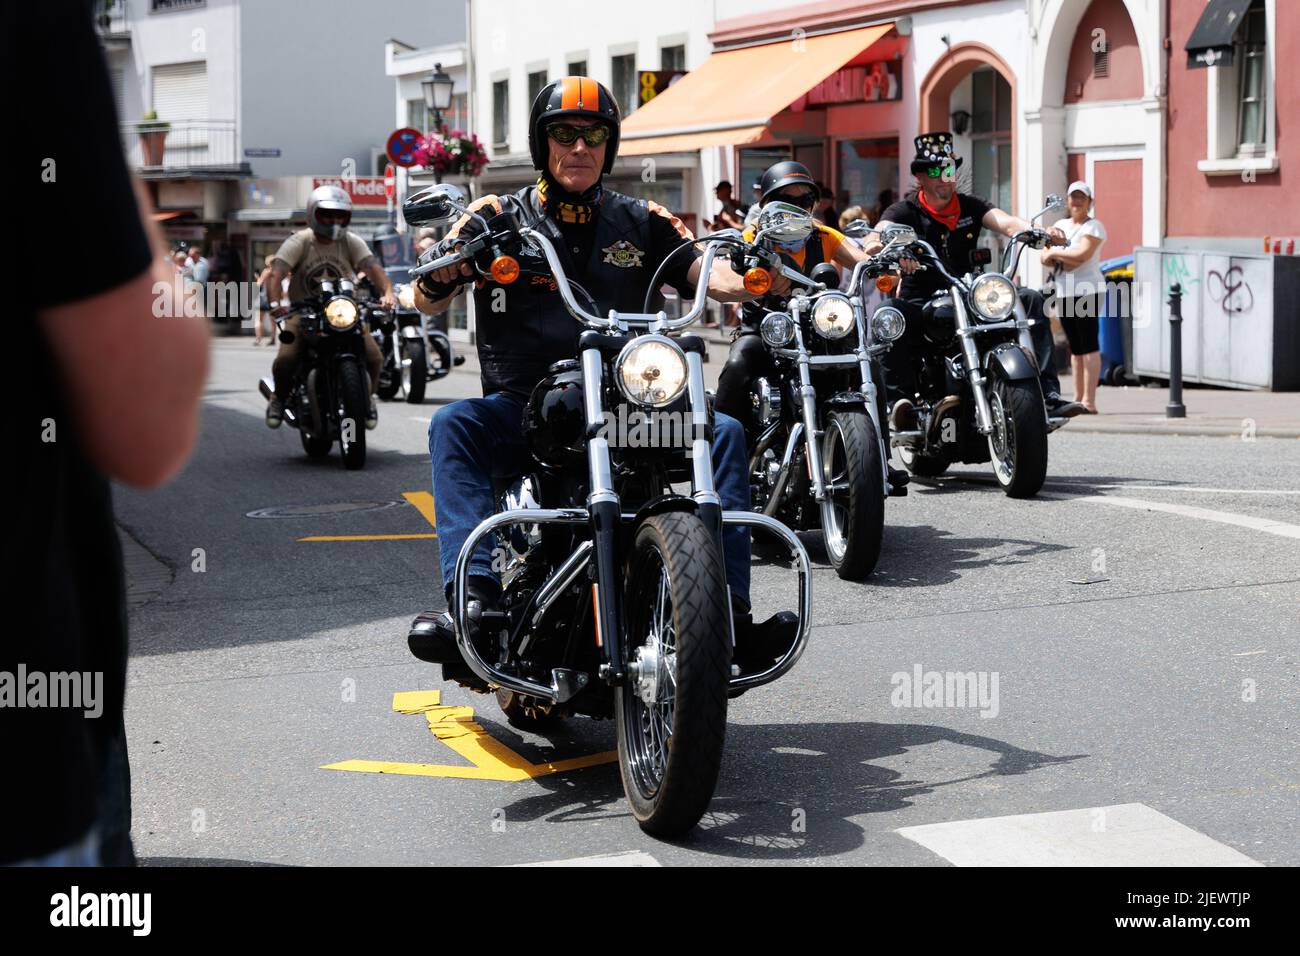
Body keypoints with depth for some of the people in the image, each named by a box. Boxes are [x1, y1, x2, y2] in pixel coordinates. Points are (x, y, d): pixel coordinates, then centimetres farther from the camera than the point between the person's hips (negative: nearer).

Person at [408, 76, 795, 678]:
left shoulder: (641, 222, 15)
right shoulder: (498, 216, 9)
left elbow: (713, 278, 3)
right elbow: (427, 302, -1)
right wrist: (449, 265, -24)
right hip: (523, 409, -2)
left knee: (724, 432, -19)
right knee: (453, 424, -31)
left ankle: (729, 611, -23)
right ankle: (476, 599, -43)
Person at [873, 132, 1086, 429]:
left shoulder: (970, 206, 12)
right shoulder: (905, 211, 2)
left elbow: (1006, 222, -7)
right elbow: (879, 235, -20)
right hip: (922, 304, -3)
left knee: (1031, 298, -13)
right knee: (890, 312, -35)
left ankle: (1048, 394, -19)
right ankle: (900, 399, -38)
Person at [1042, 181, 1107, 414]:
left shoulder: (1093, 227, -3)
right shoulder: (1060, 225, 19)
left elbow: (1082, 254, -17)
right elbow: (1045, 258, 12)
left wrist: (1055, 253, -4)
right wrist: (1067, 260, -7)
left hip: (1087, 292, -7)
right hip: (1064, 293, 7)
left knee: (1089, 345, -11)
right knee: (1075, 348, 9)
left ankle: (1089, 401, -16)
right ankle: (1077, 398, 13)